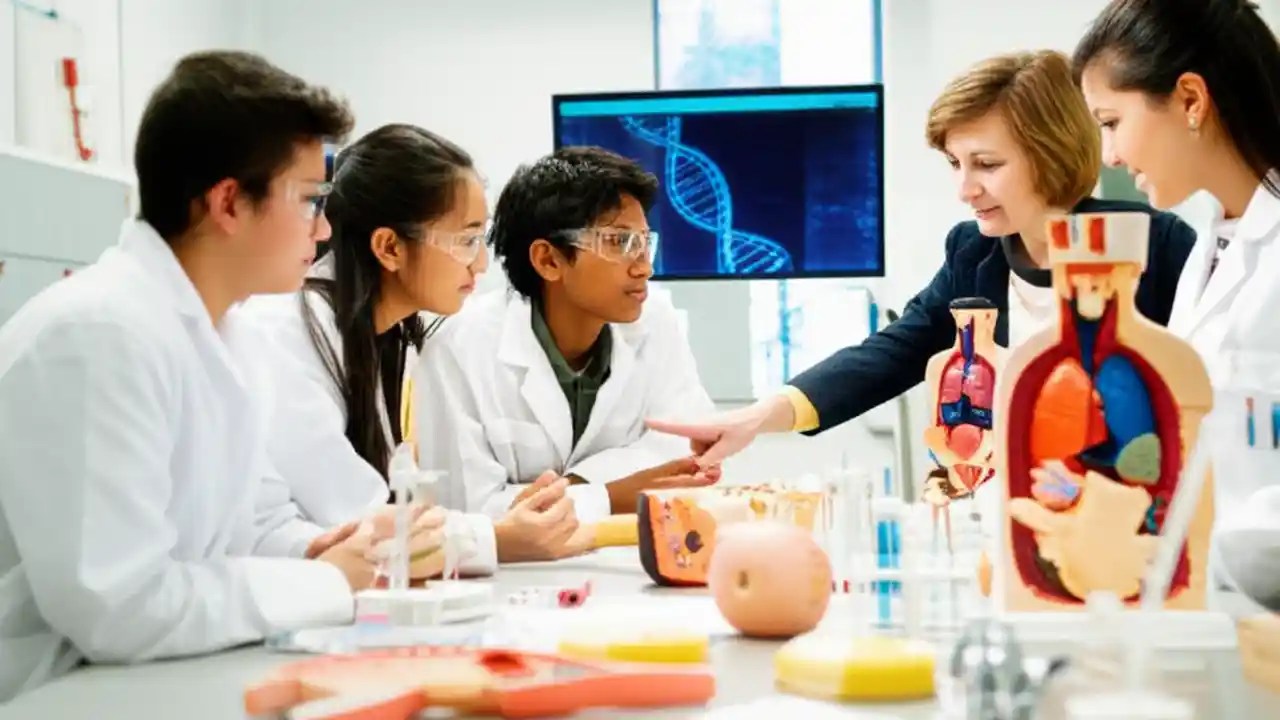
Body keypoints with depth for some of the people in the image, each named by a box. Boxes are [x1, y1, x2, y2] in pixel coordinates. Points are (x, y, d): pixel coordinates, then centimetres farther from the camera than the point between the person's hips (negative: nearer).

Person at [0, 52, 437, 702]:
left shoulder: (220, 333, 7)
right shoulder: (100, 335, -22)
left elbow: (251, 522, 15)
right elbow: (116, 607, -27)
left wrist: (327, 550, -6)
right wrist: (329, 582, -16)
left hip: (157, 682, 8)